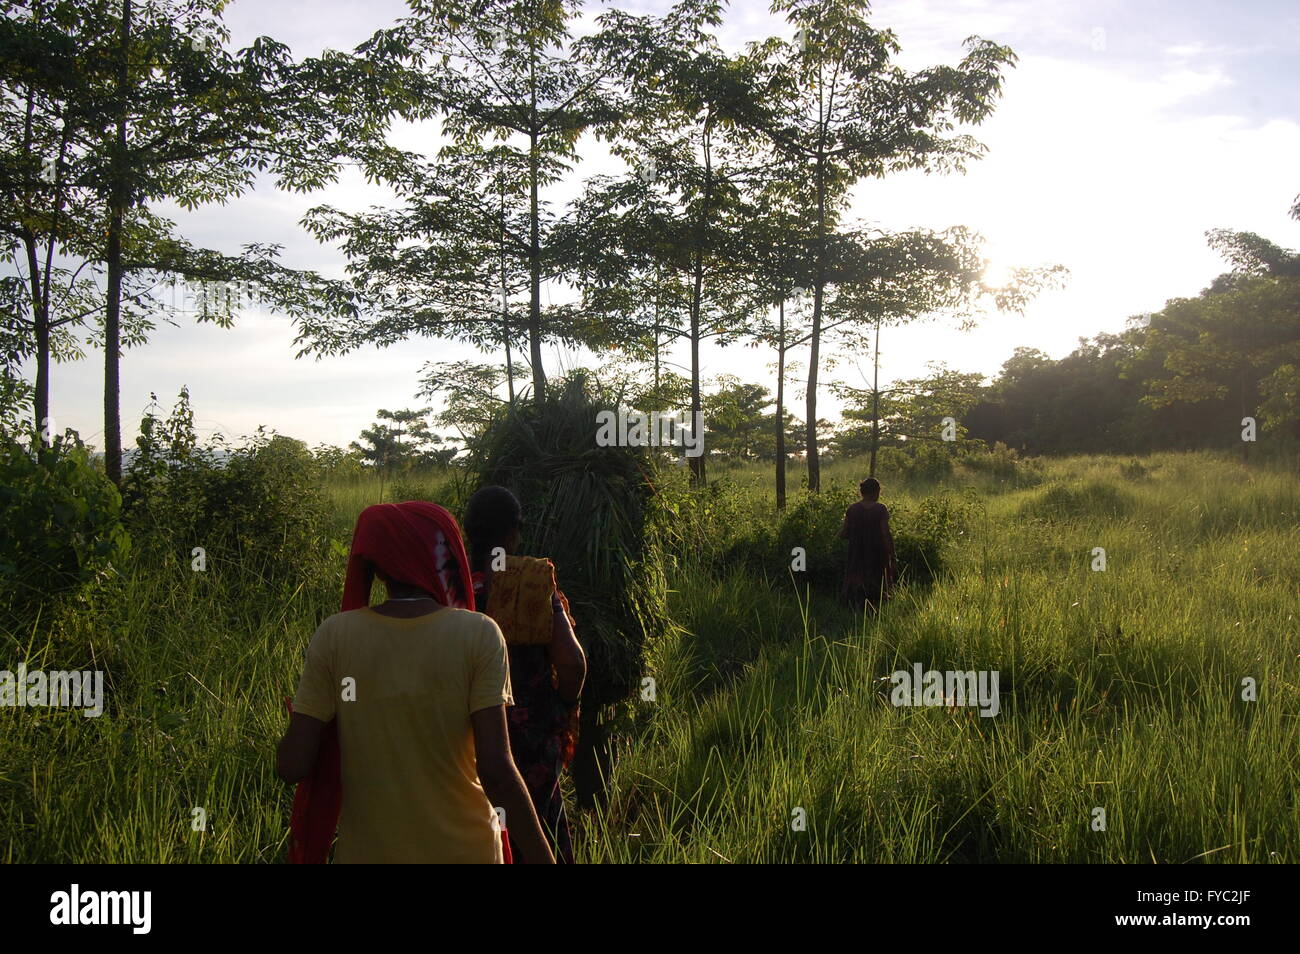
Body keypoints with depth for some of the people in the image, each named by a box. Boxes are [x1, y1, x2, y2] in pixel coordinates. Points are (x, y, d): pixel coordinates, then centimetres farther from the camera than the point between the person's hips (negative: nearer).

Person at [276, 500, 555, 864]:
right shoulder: (478, 634, -13)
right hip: (463, 851, -1)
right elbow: (495, 768, -18)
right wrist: (540, 856, -9)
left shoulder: (334, 636, -9)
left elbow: (292, 766, -9)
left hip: (367, 852, 1)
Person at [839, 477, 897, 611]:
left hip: (857, 558, 2)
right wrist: (891, 558, -8)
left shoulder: (852, 509, -3)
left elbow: (843, 535, -2)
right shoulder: (881, 509, -10)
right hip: (877, 558, -2)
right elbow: (886, 535, -13)